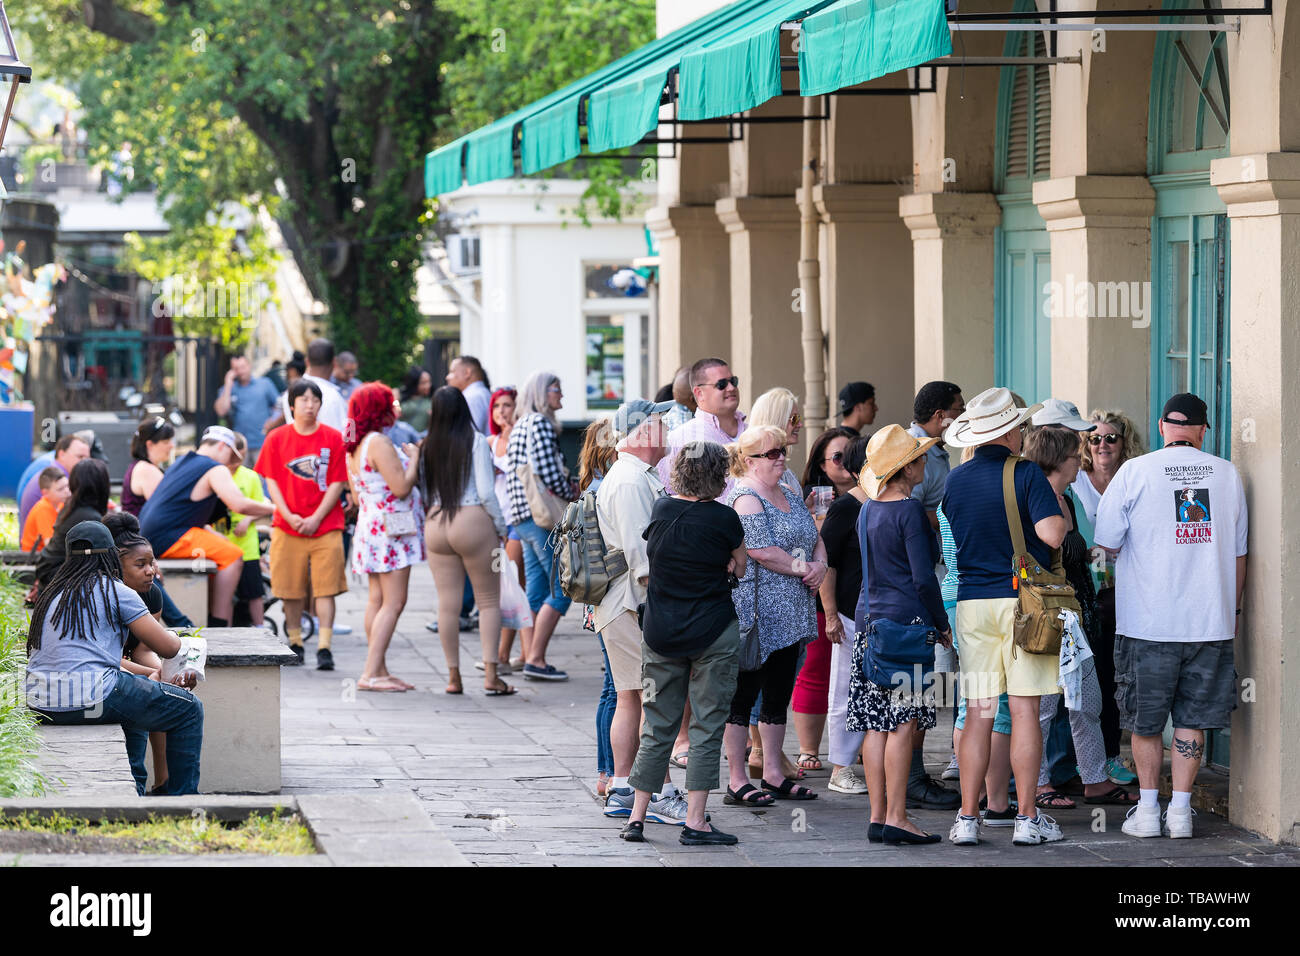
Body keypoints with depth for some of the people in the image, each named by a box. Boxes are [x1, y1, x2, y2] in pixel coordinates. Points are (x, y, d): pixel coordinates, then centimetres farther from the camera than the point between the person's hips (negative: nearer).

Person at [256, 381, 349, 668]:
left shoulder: (333, 438, 1)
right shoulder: (277, 439, 4)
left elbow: (336, 483, -1)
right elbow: (272, 481, 3)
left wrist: (316, 518, -10)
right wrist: (288, 516, -9)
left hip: (325, 525, -1)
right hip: (288, 526, 1)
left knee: (325, 588, -6)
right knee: (292, 590, 6)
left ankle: (324, 648, -7)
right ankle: (295, 643, 20)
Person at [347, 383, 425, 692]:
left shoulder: (355, 447, 13)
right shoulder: (379, 443, -17)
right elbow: (401, 487, -21)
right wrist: (413, 458, -5)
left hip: (370, 525, 10)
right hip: (390, 528, -10)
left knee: (376, 600, 10)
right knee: (393, 603, -10)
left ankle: (379, 670, 11)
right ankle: (371, 673, -15)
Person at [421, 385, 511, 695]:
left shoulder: (428, 446, 1)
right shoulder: (476, 442, -9)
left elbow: (424, 491, 4)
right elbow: (485, 491, -11)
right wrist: (501, 526, 0)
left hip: (436, 526, 3)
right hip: (473, 522, -3)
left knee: (448, 603, 7)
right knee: (489, 600, 4)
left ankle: (454, 676, 9)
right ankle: (490, 675, -5)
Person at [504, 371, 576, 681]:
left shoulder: (520, 427, 19)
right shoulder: (540, 423, -11)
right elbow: (549, 473, -18)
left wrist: (565, 485, 15)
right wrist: (571, 495, -2)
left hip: (522, 516, 10)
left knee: (536, 591, 10)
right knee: (561, 588, -7)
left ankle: (532, 658, 9)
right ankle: (535, 659, -9)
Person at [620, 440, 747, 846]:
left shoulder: (661, 510, 1)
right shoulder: (723, 518, -11)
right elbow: (740, 567, 2)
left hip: (661, 631, 4)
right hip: (713, 633, -4)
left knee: (657, 726, 12)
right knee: (707, 728, 1)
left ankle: (637, 816, 12)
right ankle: (694, 821, -2)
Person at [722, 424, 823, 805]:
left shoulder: (790, 496, 16)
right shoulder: (746, 497, -11)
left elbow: (816, 539, 19)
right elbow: (761, 551, -20)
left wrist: (819, 566, -2)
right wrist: (803, 569, -10)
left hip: (789, 616, 9)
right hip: (757, 613, -9)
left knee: (779, 695, 13)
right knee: (744, 694, -3)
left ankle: (774, 774, 20)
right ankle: (737, 782, 0)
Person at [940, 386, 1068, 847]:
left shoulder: (955, 480, 6)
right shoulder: (1025, 473, -9)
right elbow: (1052, 533, -19)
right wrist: (1056, 504, 1)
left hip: (972, 601, 4)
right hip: (1022, 598, -4)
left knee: (978, 713, 5)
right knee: (1024, 709, -1)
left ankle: (967, 817, 3)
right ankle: (1027, 818, 0)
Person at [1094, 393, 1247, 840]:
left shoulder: (1135, 472, -6)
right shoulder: (1227, 474, 4)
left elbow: (1106, 543, -2)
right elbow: (1239, 553, 11)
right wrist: (1233, 608, 23)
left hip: (1147, 620, -2)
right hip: (1210, 619, 2)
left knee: (1145, 719, 10)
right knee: (1192, 717, 9)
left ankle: (1148, 808, 12)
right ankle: (1180, 809, 7)